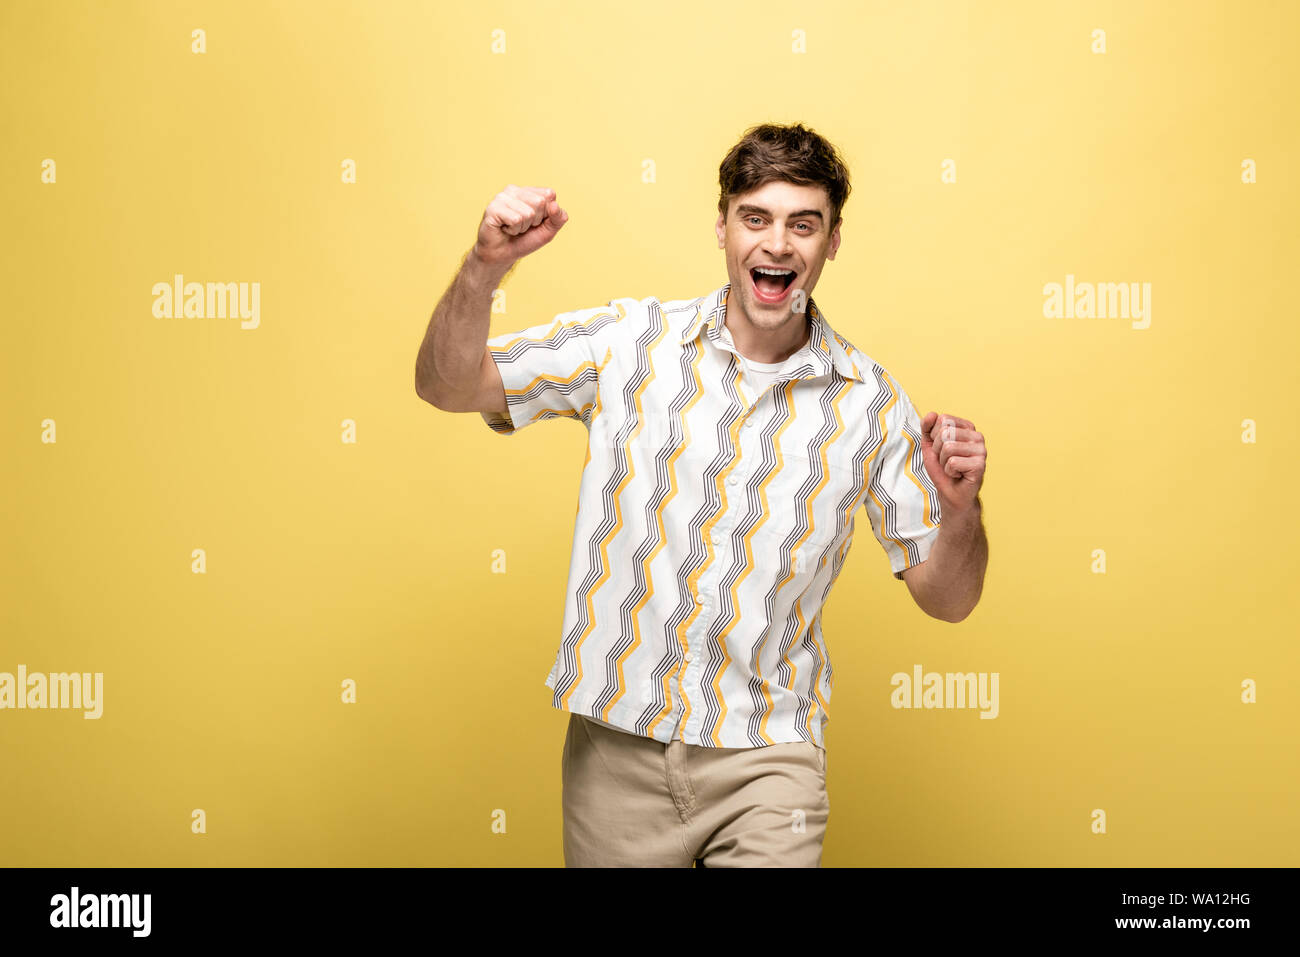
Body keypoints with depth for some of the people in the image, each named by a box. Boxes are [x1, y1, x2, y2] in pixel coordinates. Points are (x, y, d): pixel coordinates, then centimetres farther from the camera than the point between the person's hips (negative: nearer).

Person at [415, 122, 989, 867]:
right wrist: (485, 269, -21)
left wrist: (963, 508, -18)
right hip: (617, 748, 0)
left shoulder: (872, 402, -1)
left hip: (767, 758, 0)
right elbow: (447, 386, -4)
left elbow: (947, 598, 3)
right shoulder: (628, 342, -2)